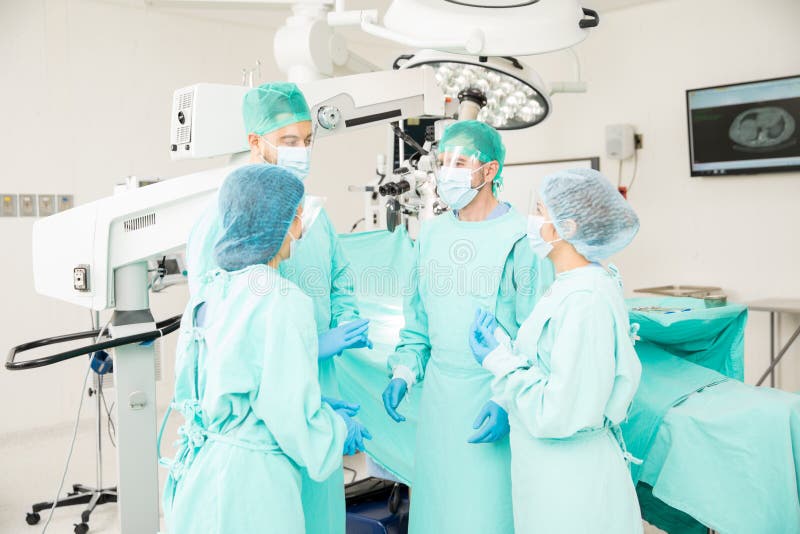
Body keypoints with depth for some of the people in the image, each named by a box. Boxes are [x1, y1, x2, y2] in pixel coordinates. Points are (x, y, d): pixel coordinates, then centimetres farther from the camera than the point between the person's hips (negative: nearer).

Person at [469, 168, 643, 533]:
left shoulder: (585, 300, -24)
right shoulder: (571, 286, 5)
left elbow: (559, 414, -25)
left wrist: (499, 358, -15)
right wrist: (503, 397, 3)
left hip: (570, 485, -9)